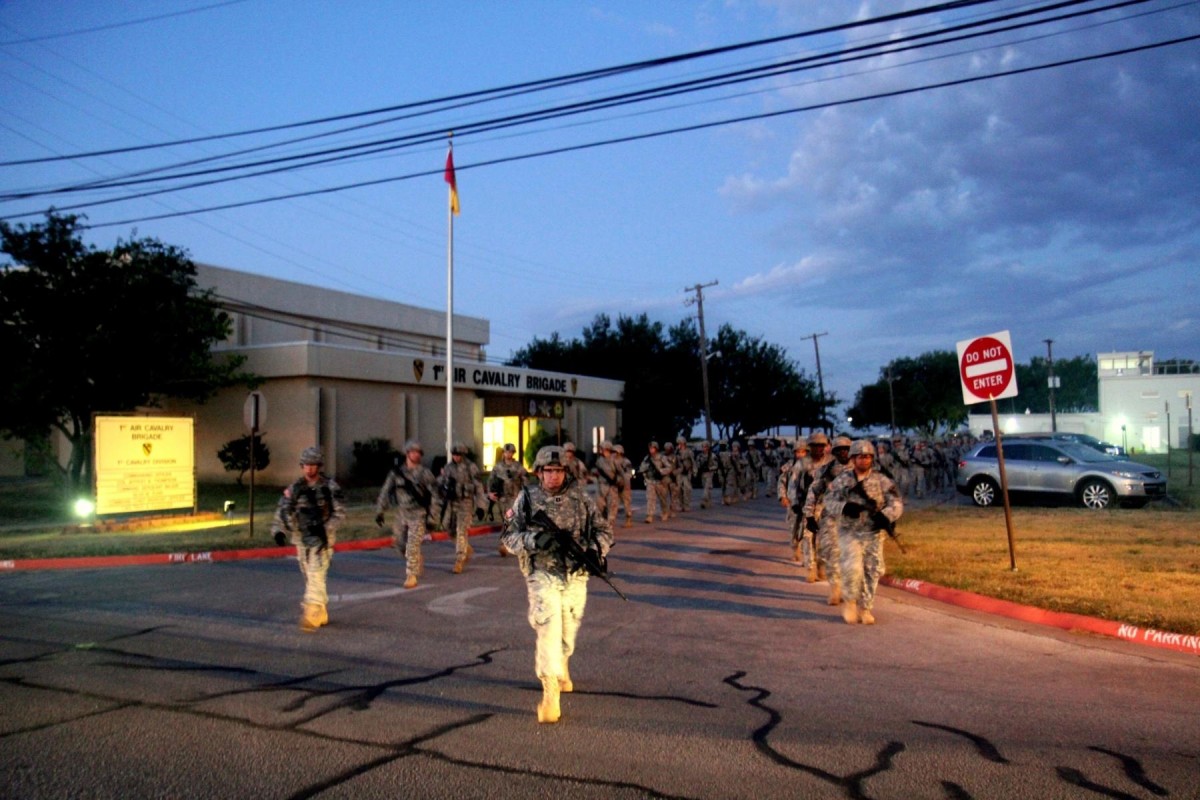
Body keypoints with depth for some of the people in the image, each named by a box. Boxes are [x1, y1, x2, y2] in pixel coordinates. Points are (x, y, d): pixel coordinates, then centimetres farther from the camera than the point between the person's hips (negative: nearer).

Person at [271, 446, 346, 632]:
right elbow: (283, 510, 2)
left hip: (322, 538, -5)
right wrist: (278, 530, -13)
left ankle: (311, 616, -18)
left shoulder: (330, 486, -5)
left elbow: (340, 511, -7)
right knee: (310, 578, 13)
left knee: (316, 577, -14)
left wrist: (326, 528, -19)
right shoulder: (295, 488, 4)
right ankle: (322, 614, 28)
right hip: (301, 538, 5)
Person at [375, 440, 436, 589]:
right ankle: (418, 561, 37)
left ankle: (411, 576, -1)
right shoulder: (396, 472, 5)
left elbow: (433, 492, -2)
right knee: (399, 544, 11)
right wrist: (379, 511, 5)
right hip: (401, 513, 4)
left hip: (417, 514, -4)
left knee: (413, 546, -9)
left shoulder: (424, 472, -2)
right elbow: (385, 492, 8)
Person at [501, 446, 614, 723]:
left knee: (568, 632, 16)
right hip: (542, 575, -2)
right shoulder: (527, 498, -3)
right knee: (548, 630, -14)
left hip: (576, 576, 3)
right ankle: (550, 693, -10)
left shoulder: (580, 498, 0)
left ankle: (562, 669, 45)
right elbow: (509, 536, -2)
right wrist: (533, 540, -21)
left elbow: (603, 530, 5)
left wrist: (595, 552, -14)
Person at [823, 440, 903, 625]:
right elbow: (829, 502, -4)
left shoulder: (882, 480, 1)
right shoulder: (842, 480, 1)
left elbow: (897, 503, -3)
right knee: (853, 567, -17)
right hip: (849, 532, -2)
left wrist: (885, 515, -23)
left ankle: (865, 608, 20)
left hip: (874, 534, 2)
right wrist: (845, 507, -25)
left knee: (872, 572, 3)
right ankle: (850, 602, 6)